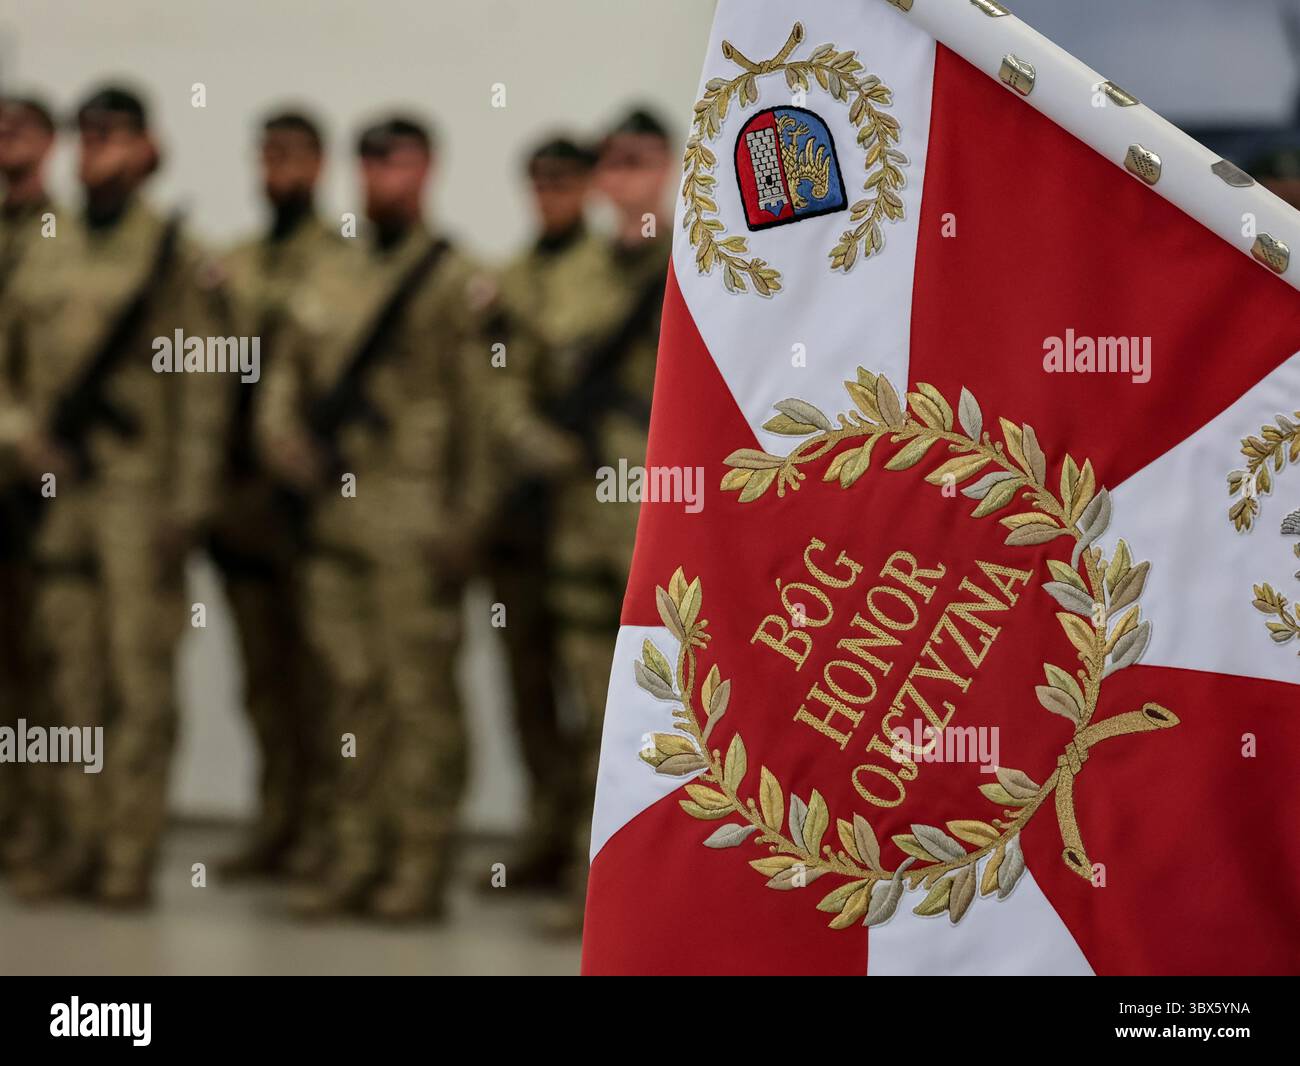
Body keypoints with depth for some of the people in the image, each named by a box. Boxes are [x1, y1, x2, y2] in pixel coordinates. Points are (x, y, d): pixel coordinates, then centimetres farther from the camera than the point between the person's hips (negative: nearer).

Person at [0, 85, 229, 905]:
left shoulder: (173, 256, -2)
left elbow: (201, 390, -5)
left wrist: (189, 504, -10)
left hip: (140, 491, -5)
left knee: (139, 674, -5)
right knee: (74, 674, 8)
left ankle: (132, 855, -1)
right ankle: (82, 843, 14)